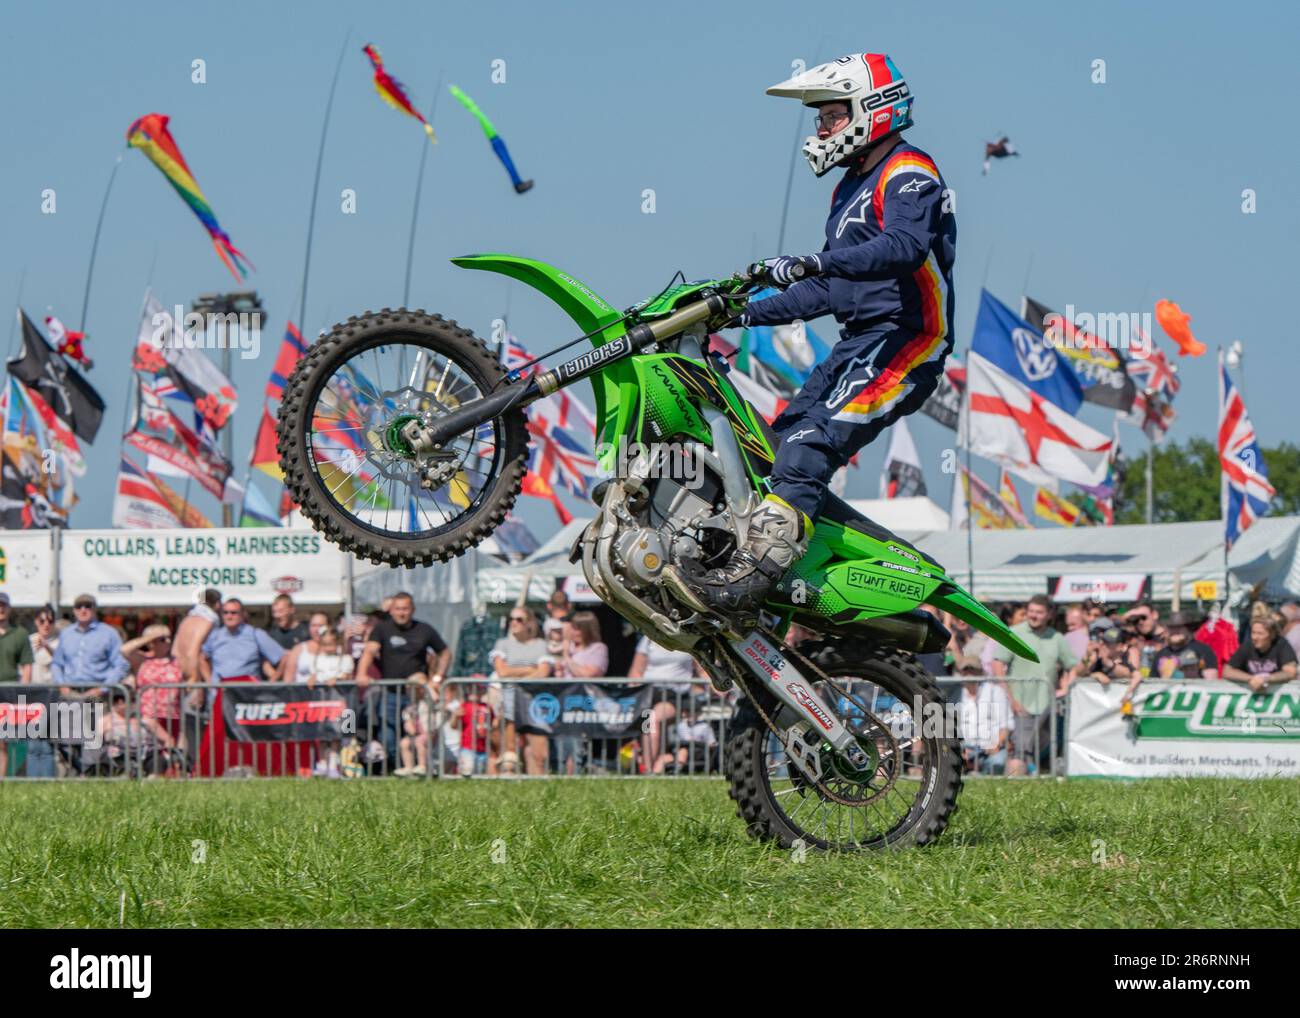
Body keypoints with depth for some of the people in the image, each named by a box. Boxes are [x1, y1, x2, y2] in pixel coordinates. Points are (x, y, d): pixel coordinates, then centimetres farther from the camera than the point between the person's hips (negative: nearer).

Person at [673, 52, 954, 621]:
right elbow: (828, 291, 27)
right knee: (782, 439, 2)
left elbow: (906, 246, -29)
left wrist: (813, 263, -39)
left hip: (906, 338, -11)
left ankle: (749, 580, -38)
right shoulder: (852, 189, 24)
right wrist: (746, 314, 17)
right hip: (859, 340, 11)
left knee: (814, 440, -25)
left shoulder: (907, 175, -7)